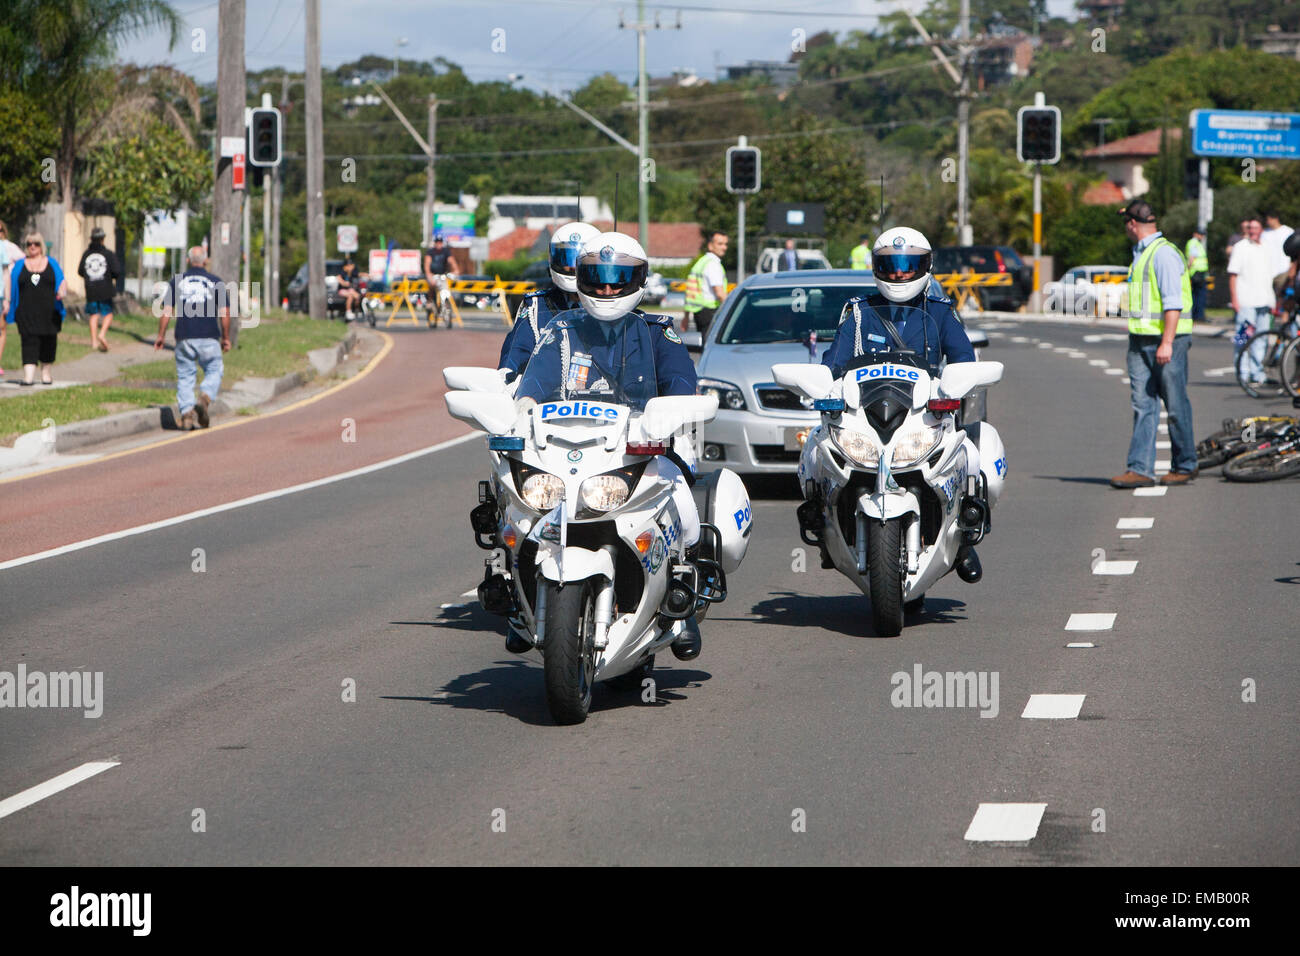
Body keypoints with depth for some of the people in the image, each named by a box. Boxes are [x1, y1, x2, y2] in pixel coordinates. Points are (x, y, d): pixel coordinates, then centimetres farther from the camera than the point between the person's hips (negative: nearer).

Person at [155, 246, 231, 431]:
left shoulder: (177, 281, 6)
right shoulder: (215, 282, 4)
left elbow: (166, 310, 2)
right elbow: (224, 312, 2)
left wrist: (161, 335, 10)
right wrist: (226, 338, 11)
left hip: (184, 337, 1)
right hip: (209, 338, -1)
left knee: (185, 376, 7)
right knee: (214, 371, 11)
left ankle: (186, 413, -1)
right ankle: (205, 398, -15)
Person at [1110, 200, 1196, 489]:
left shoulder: (1164, 253, -13)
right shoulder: (1141, 254, 18)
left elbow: (1173, 302, -18)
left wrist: (1166, 343, -23)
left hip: (1166, 339, -9)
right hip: (1140, 342, 9)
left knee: (1176, 406, 1)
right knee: (1142, 405, 1)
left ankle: (1185, 466, 11)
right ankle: (1140, 469, -3)